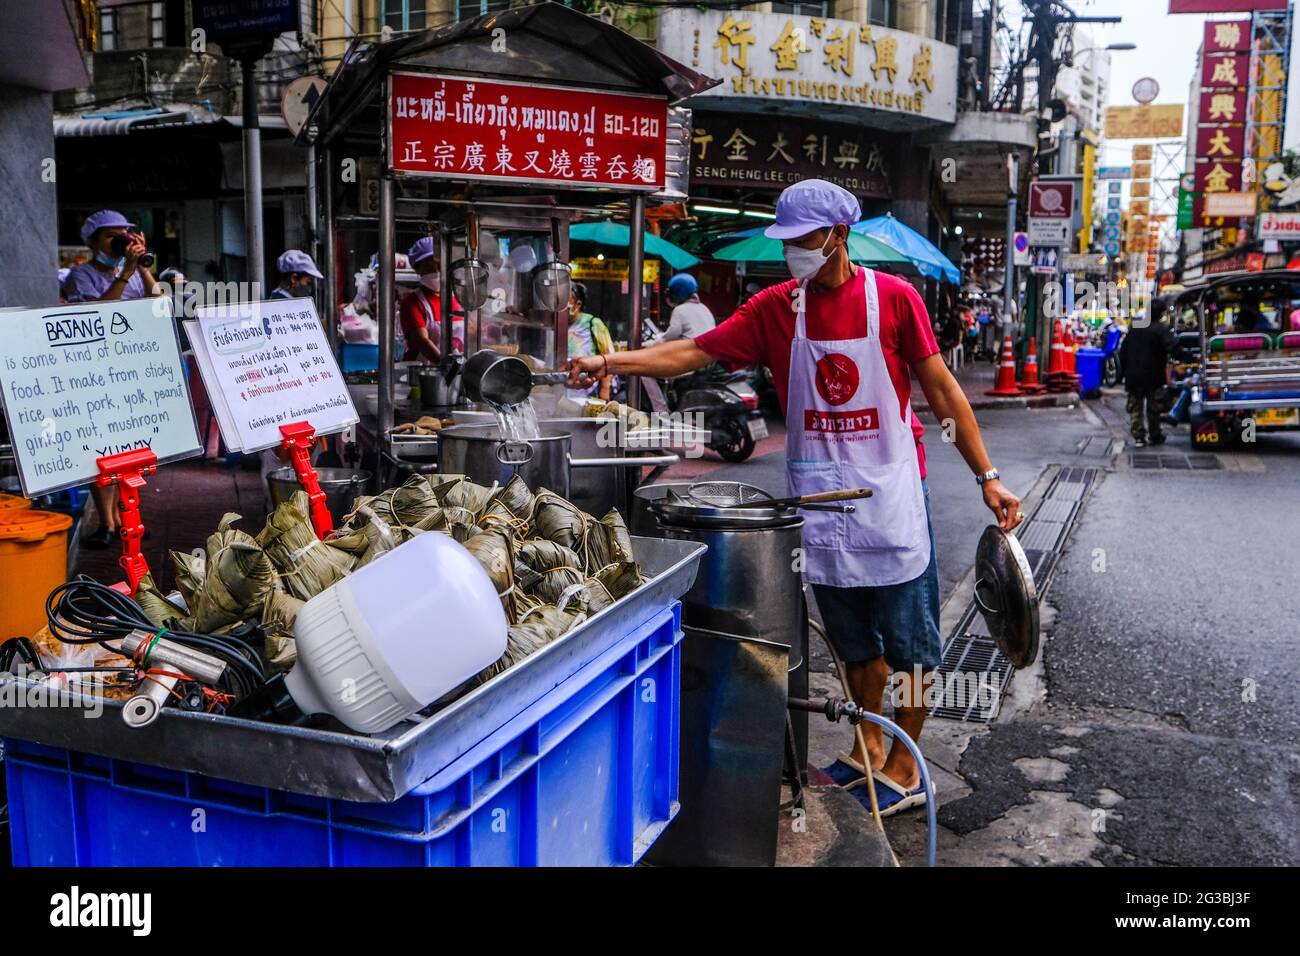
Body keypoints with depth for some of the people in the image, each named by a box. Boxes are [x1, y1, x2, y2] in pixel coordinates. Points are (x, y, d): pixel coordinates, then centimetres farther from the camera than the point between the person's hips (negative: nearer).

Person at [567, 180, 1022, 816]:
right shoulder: (776, 308, 1)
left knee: (907, 637, 4)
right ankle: (869, 748, 32)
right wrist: (610, 362, -12)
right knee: (853, 637, 14)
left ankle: (904, 766, 20)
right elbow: (695, 352, -1)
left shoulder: (893, 298, -6)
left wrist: (986, 477, -2)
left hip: (890, 489, -3)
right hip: (820, 494, 3)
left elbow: (942, 390, -2)